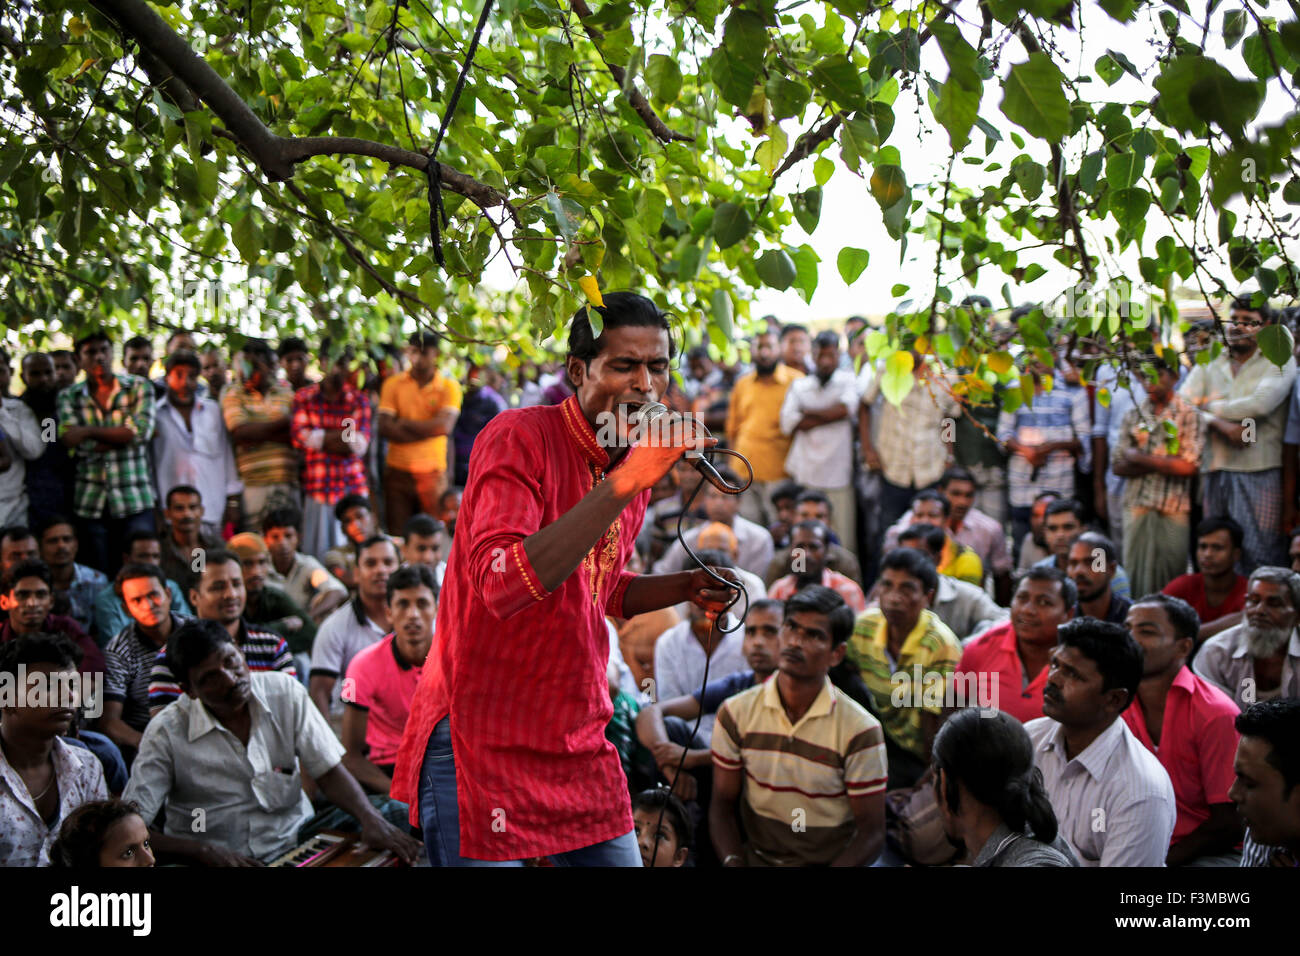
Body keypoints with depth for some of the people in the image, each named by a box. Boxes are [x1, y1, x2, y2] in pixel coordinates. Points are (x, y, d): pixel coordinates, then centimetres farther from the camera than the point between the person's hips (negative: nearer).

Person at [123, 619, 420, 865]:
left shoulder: (284, 693, 2)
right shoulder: (166, 734, -7)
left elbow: (329, 771, 5)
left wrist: (370, 818, -13)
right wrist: (204, 851, -22)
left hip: (292, 845, 3)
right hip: (218, 861, -3)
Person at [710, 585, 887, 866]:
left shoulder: (861, 731, -7)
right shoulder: (736, 713, 2)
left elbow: (871, 831, -4)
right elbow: (722, 804, 7)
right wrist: (733, 862, -11)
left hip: (830, 861, -3)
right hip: (756, 858, 3)